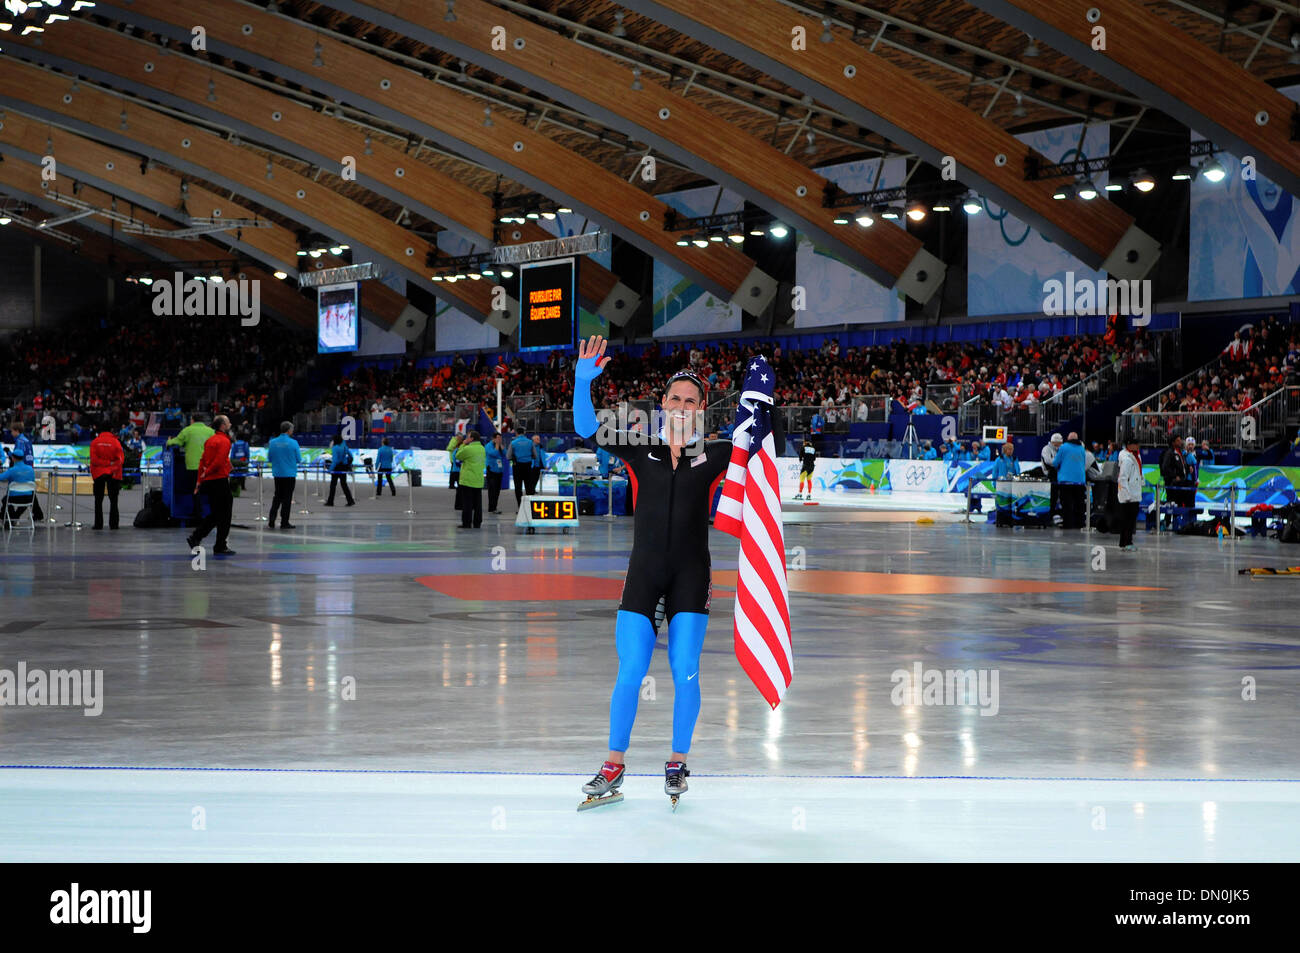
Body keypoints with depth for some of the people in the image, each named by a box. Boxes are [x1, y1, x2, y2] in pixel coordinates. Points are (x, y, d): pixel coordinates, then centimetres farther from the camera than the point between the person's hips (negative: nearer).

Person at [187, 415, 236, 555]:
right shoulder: (224, 441, -11)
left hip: (208, 481, 8)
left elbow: (203, 460, 14)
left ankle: (195, 538, 9)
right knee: (224, 515, 1)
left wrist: (199, 480, 13)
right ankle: (220, 547, 4)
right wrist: (206, 473, -7)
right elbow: (219, 462, -20)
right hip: (220, 481, -8)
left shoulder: (210, 440, 14)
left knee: (214, 514, 17)